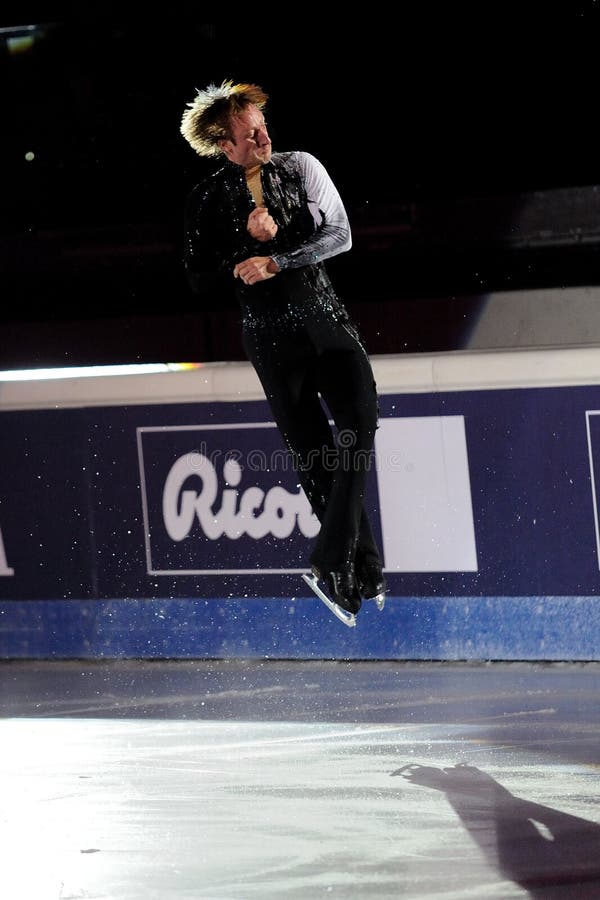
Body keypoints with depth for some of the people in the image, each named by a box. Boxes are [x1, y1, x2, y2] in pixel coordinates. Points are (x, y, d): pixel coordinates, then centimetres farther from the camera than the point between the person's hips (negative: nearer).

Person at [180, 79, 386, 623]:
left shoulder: (301, 168, 3)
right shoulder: (208, 199, 0)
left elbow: (340, 235, -5)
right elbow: (200, 279, 0)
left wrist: (275, 259, -17)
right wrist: (250, 241, -13)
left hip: (327, 319, 1)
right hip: (270, 334, -1)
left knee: (360, 427, -15)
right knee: (313, 455, 0)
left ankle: (333, 564, -11)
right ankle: (365, 570, 8)